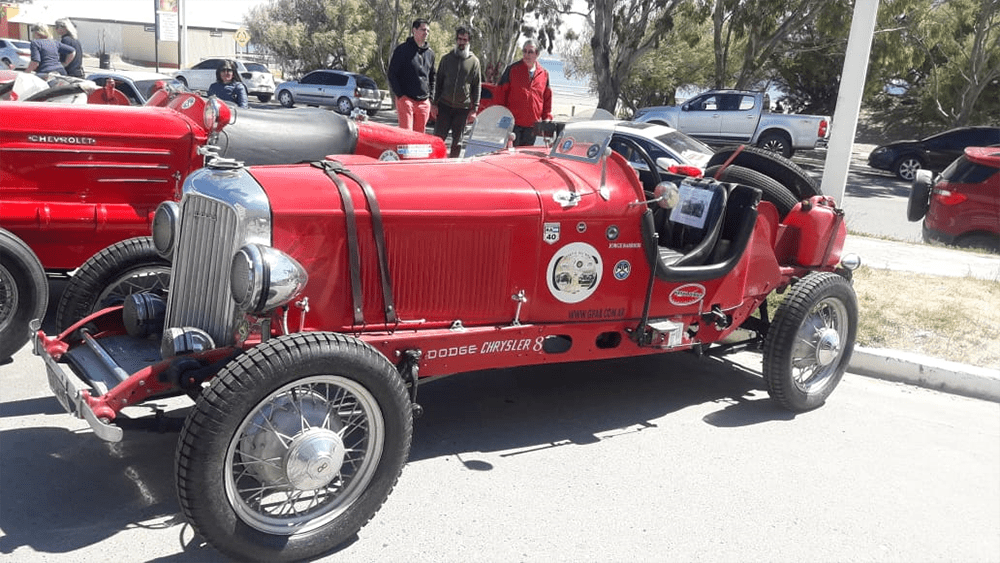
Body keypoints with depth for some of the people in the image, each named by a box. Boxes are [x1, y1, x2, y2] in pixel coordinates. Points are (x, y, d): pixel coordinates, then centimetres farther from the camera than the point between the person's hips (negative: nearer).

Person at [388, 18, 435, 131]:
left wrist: (430, 97, 13)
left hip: (424, 102, 5)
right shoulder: (402, 49, -2)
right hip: (405, 99, -5)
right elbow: (392, 74, -3)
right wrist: (400, 95, -10)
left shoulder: (430, 53, 15)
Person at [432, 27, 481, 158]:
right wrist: (434, 103, 1)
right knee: (438, 137, -2)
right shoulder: (447, 58, 8)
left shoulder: (474, 61, 5)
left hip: (463, 108, 0)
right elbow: (438, 82, 9)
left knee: (457, 141, 6)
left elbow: (477, 86, 4)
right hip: (444, 105, 1)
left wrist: (474, 109, -3)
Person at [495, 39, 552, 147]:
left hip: (532, 125, 3)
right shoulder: (512, 69, 2)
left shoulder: (544, 74, 9)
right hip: (513, 123, -2)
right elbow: (500, 93, 3)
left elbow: (547, 98, 16)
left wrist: (547, 118, 7)